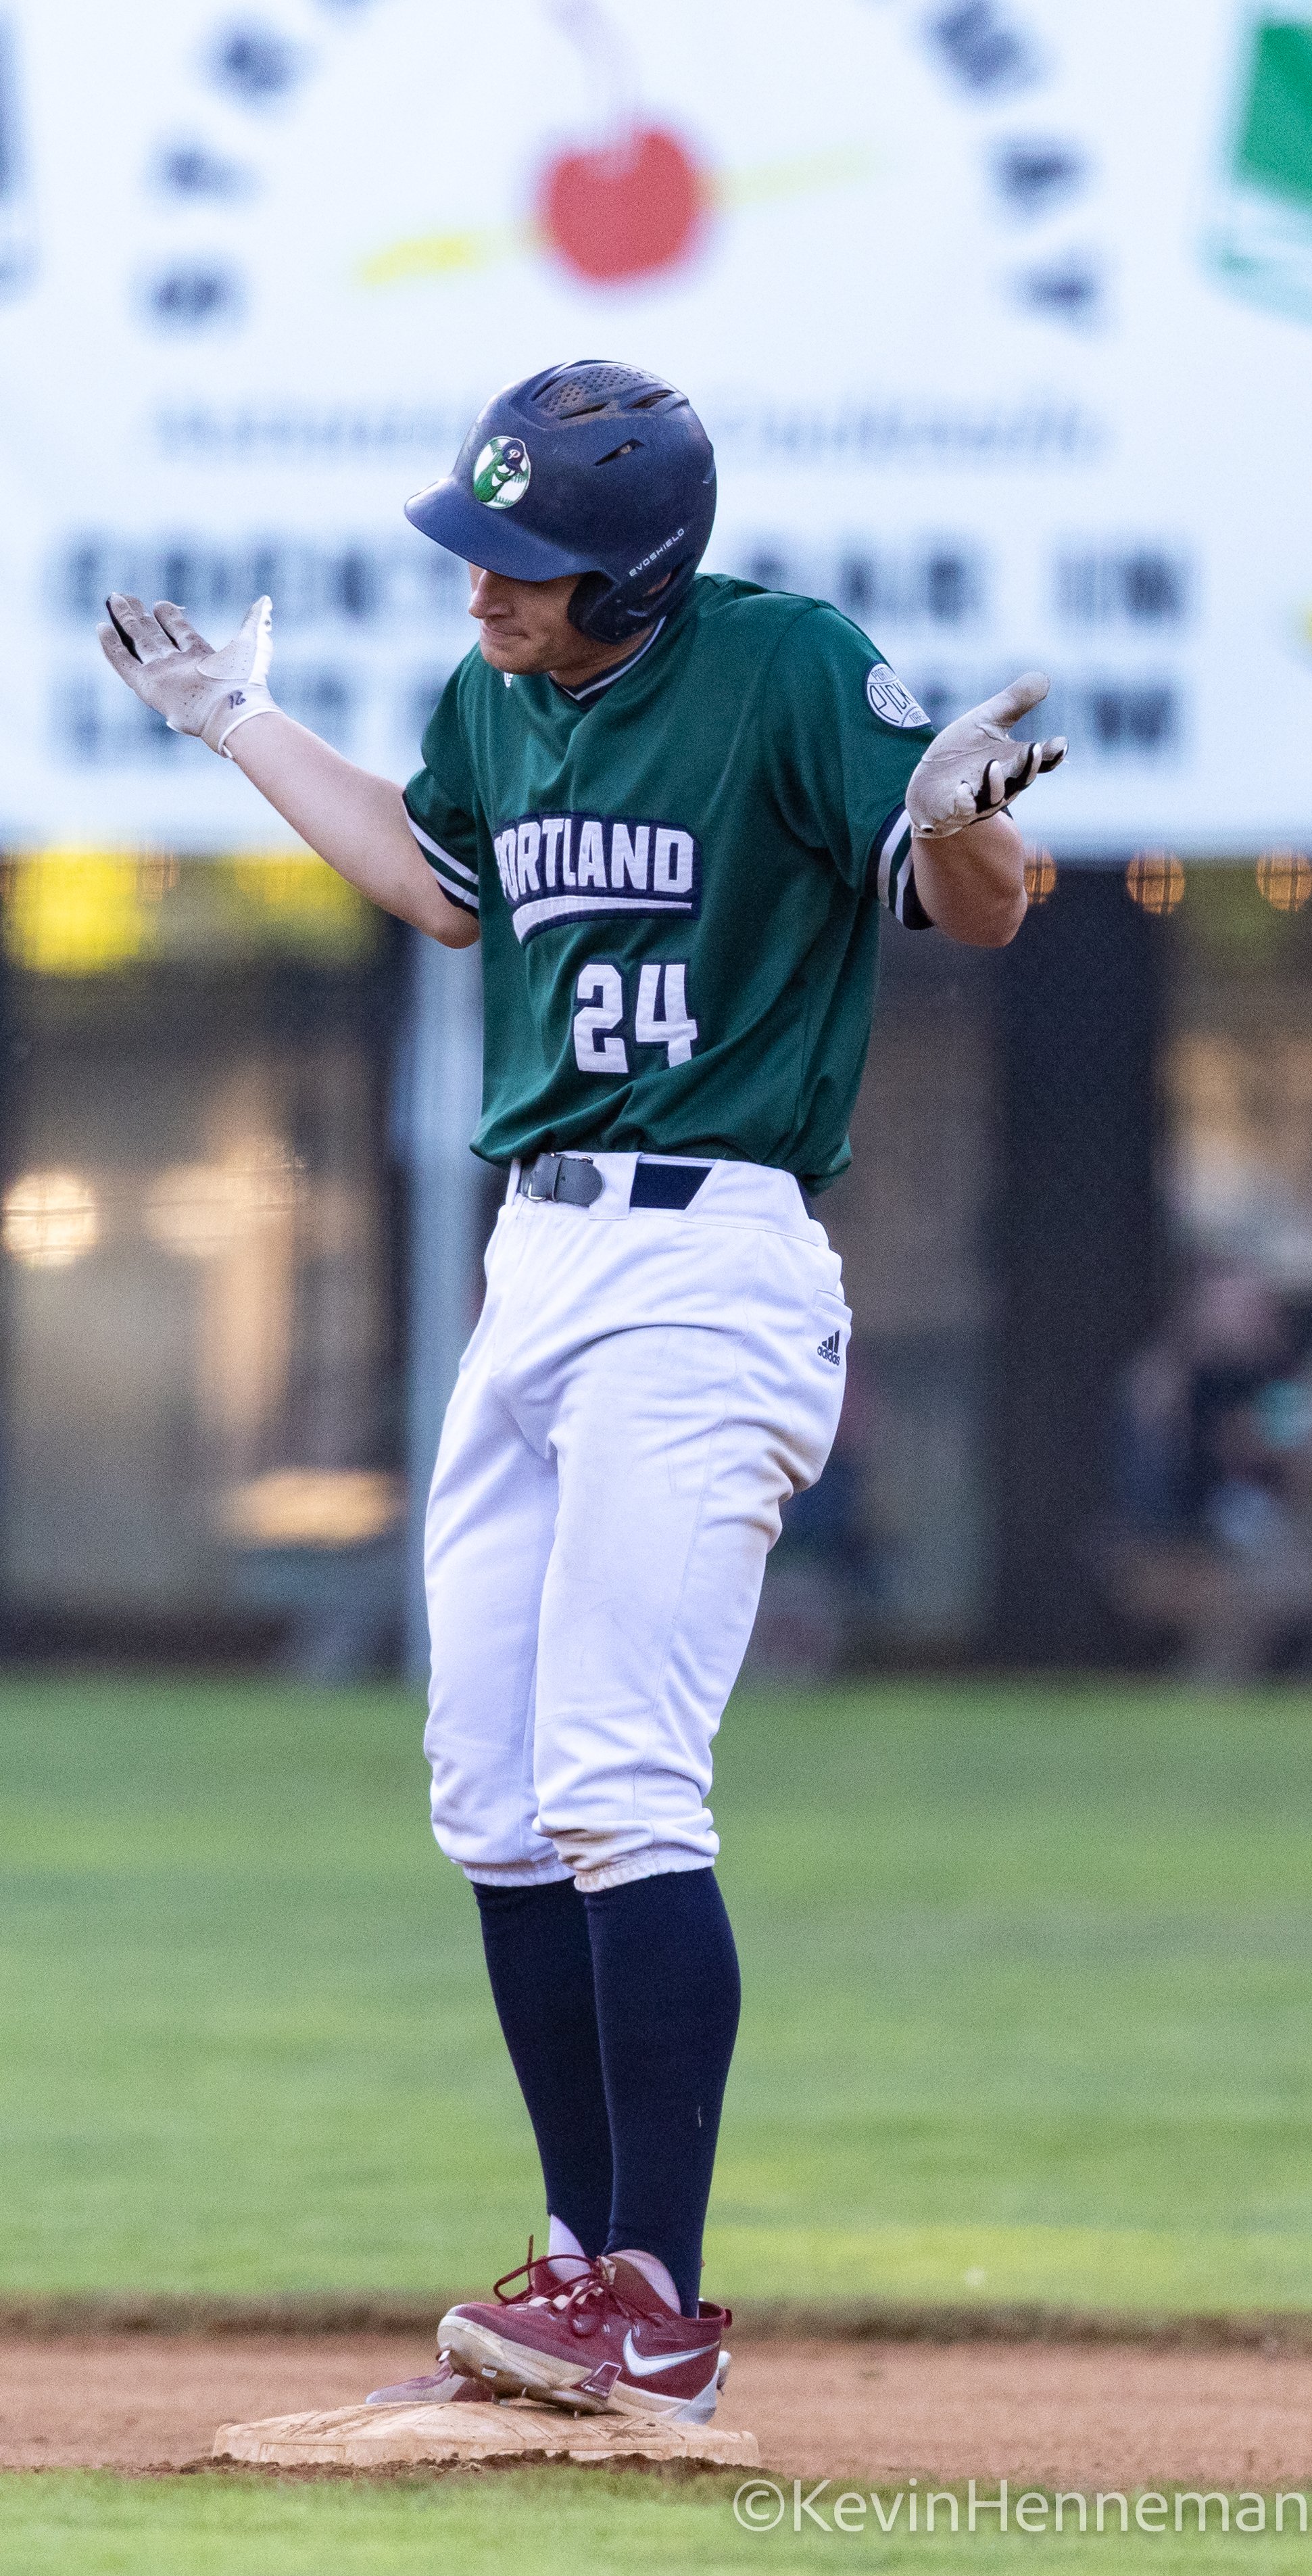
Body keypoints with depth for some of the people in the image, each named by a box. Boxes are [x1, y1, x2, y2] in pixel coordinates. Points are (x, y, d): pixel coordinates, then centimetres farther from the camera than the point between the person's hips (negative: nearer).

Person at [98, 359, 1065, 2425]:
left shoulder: (789, 669, -11)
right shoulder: (494, 699, 10)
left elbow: (979, 914, -13)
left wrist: (956, 820, -35)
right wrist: (242, 722, 32)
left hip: (709, 1267, -9)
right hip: (536, 1266, 9)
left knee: (617, 1788, -16)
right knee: (494, 1794, 9)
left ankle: (658, 2313, -16)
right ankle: (591, 2260, 17)